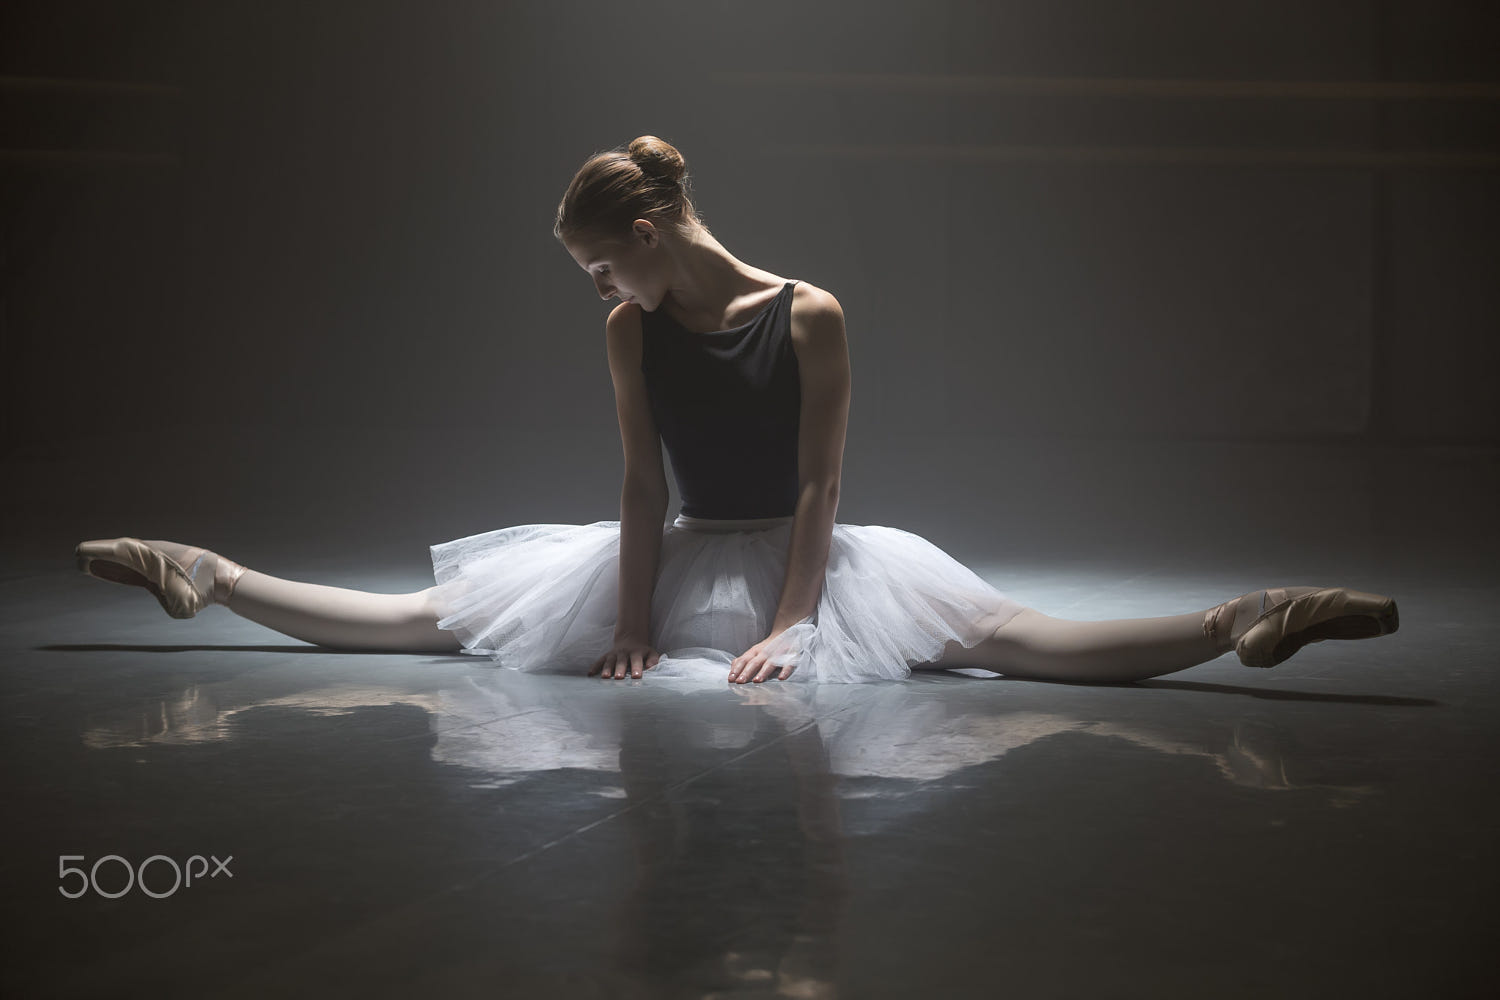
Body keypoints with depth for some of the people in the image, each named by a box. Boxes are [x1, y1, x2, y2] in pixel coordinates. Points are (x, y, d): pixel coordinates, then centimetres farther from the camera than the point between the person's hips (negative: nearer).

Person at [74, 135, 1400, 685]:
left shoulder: (811, 316, -14)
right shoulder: (631, 332, -1)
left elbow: (820, 485, -15)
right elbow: (644, 486, -4)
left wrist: (788, 622, -21)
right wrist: (630, 624, -13)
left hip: (797, 560, -4)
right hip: (673, 560, 4)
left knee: (1004, 635, -23)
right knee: (423, 620, 2)